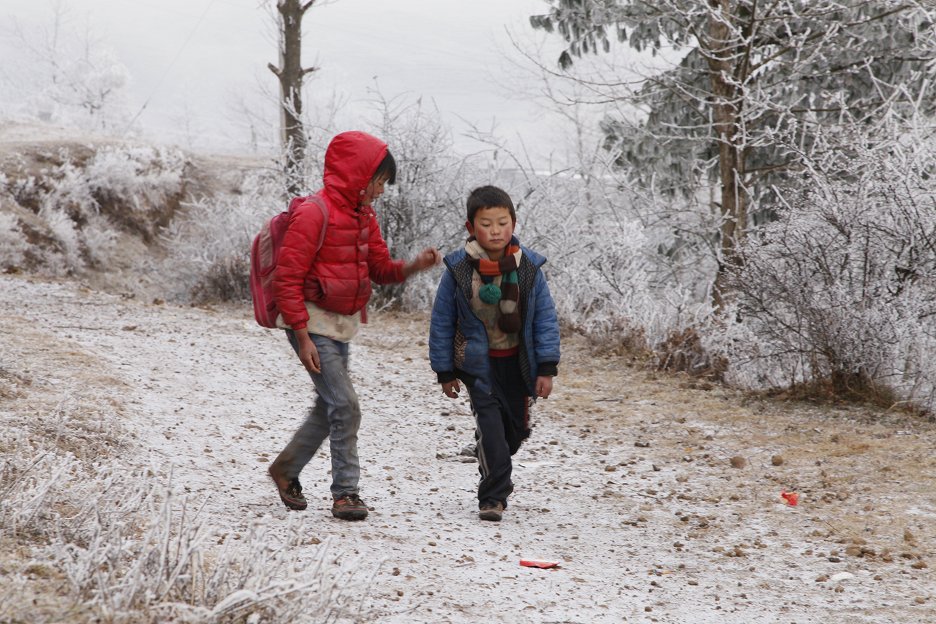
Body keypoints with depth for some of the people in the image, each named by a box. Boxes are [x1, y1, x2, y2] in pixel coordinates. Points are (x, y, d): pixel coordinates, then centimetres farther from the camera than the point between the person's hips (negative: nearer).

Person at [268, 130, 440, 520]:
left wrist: (413, 266, -7)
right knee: (345, 406, -13)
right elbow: (287, 278, -18)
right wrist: (302, 338, -21)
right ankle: (345, 492, -5)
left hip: (342, 327, 9)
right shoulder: (314, 213, -17)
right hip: (313, 324, -9)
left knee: (329, 408, 16)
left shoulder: (363, 216, 10)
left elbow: (380, 268, 15)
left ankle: (286, 470, 35)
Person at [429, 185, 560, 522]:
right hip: (479, 362, -3)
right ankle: (493, 497, -8)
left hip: (518, 361, 3)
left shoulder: (528, 267, -10)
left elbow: (545, 317, -4)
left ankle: (496, 476, 41)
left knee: (516, 427, 14)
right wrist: (445, 371, -3)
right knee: (489, 424, -16)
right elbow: (442, 321, -4)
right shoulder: (458, 269, -13)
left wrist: (547, 368, -8)